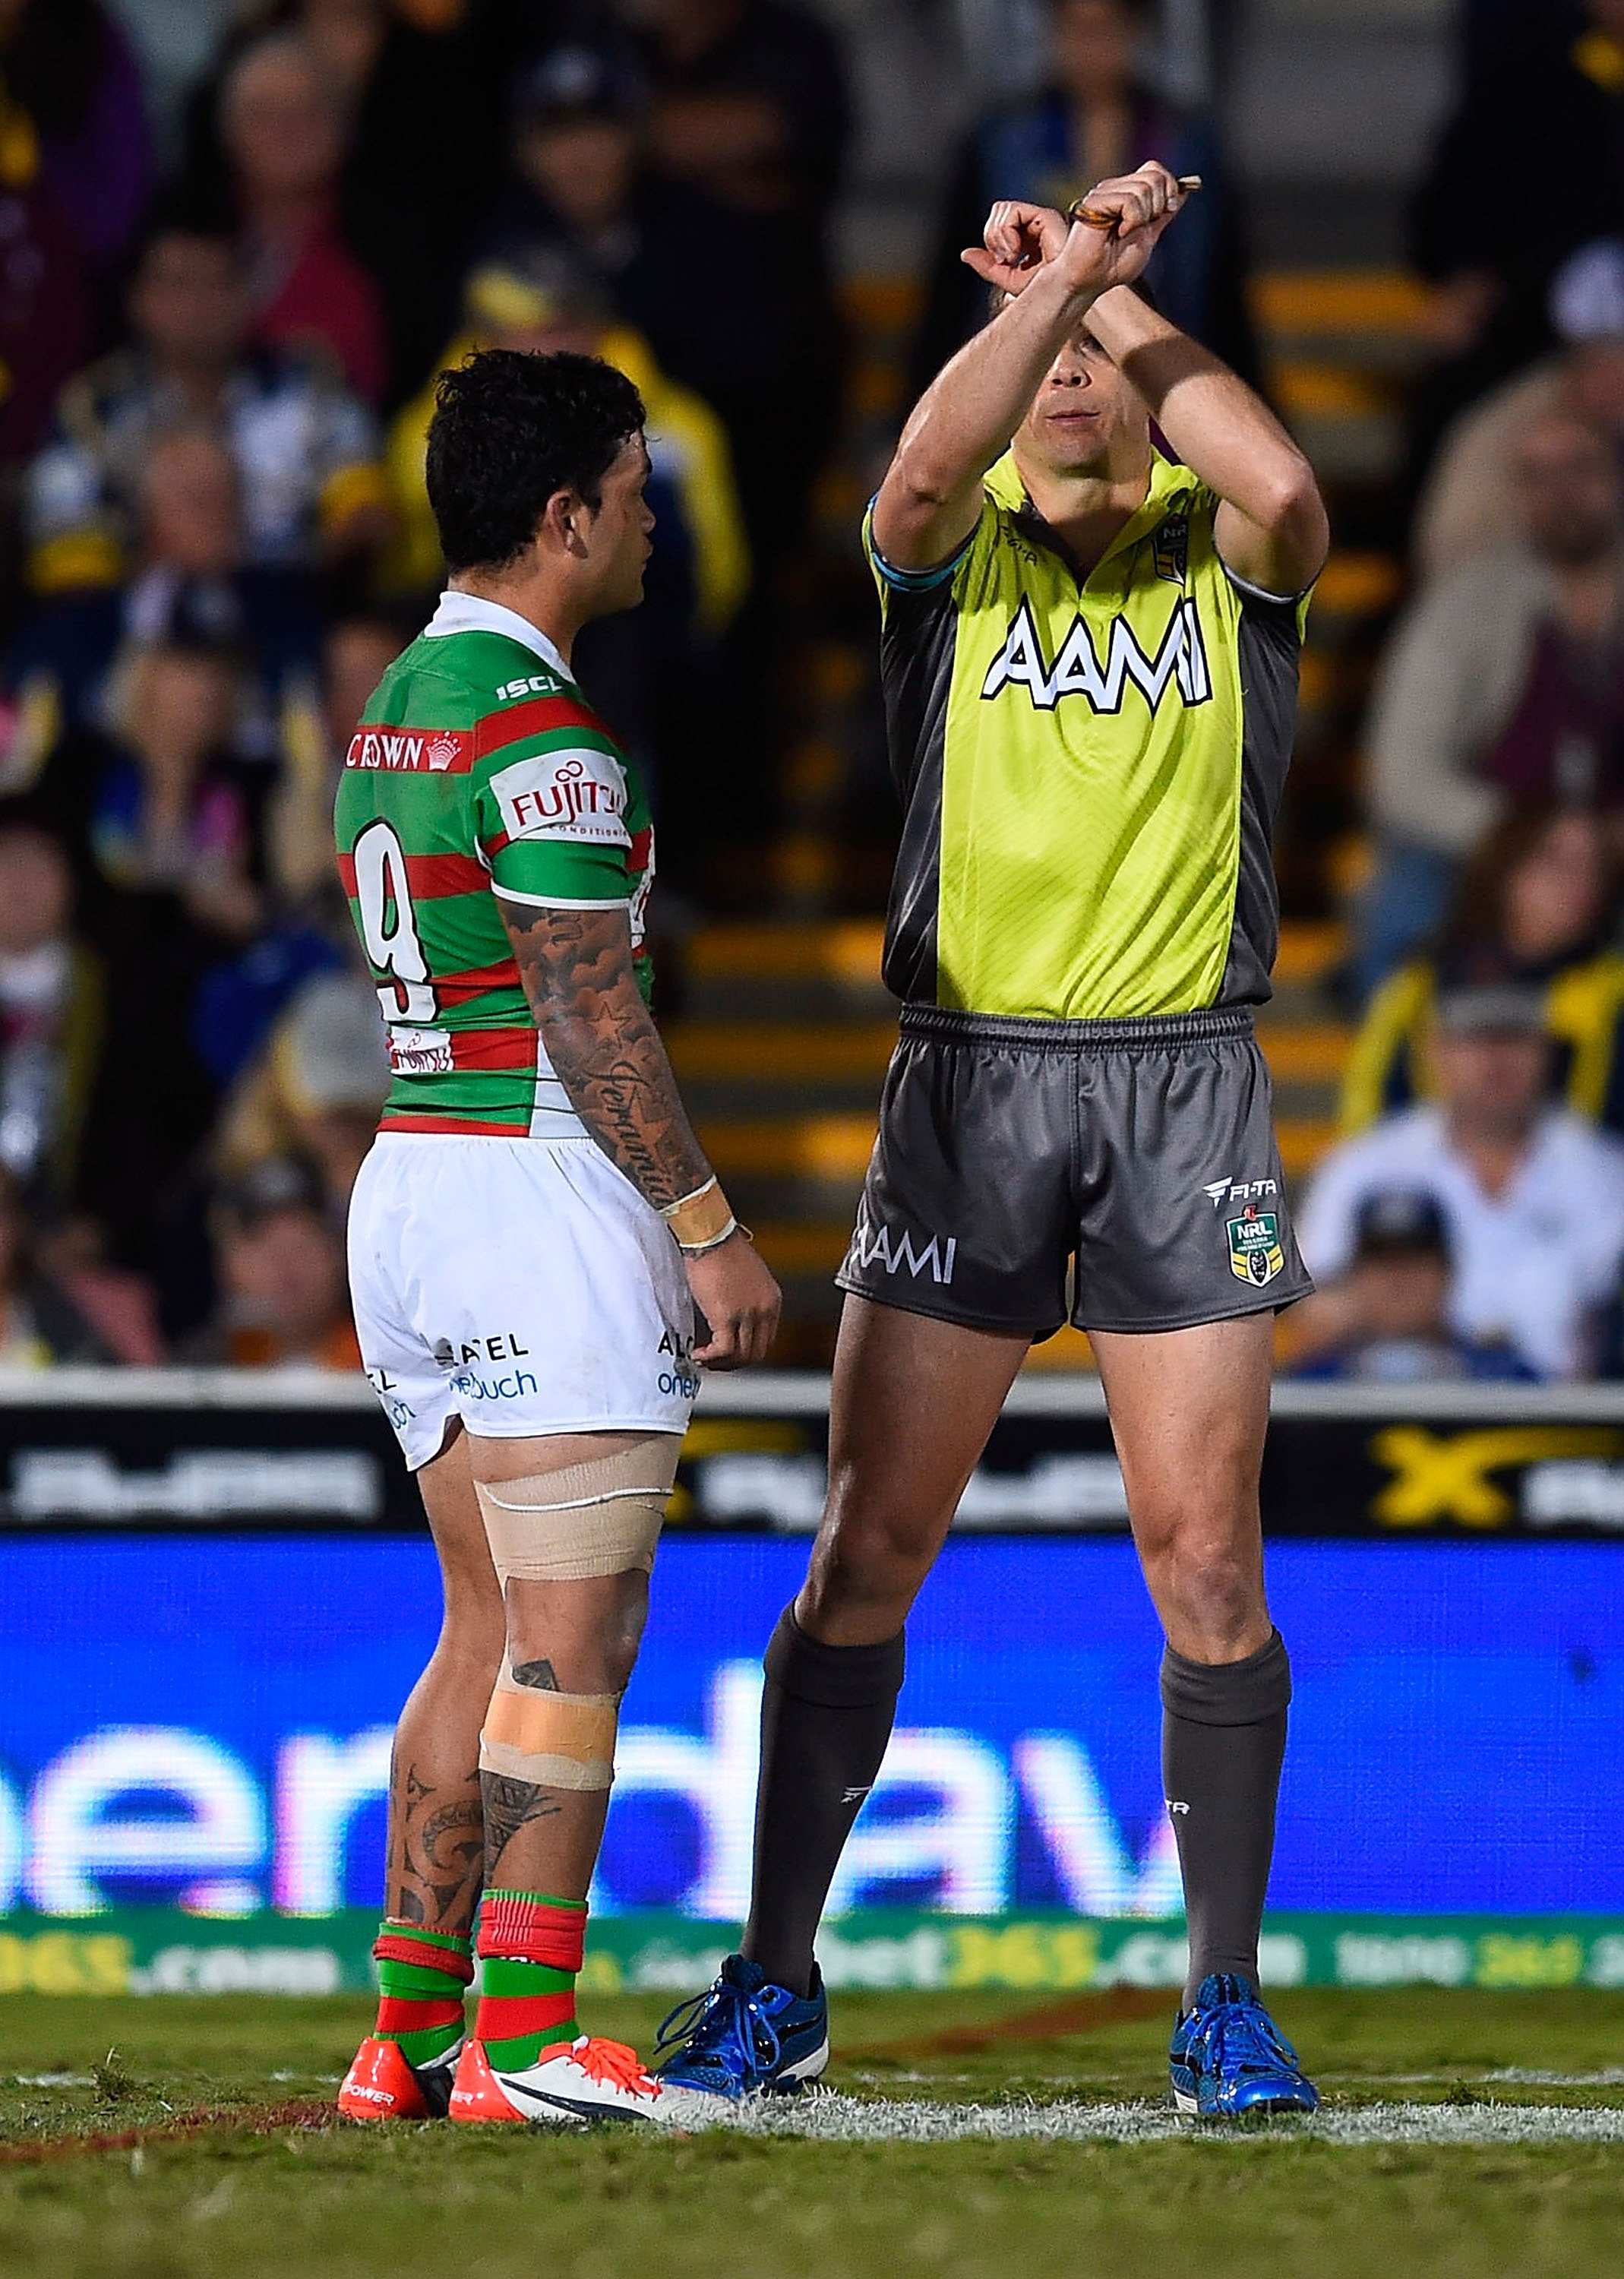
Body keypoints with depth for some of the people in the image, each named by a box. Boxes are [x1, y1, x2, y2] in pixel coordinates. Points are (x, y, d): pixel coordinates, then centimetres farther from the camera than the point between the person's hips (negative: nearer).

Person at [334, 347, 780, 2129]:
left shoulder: (392, 713, 15)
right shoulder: (540, 737, -15)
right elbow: (590, 1015, -17)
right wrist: (710, 1230, -13)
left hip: (404, 1177, 9)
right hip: (546, 1194, -9)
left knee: (487, 1631, 13)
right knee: (574, 1634, -7)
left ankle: (410, 2031, 11)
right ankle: (527, 2040, -10)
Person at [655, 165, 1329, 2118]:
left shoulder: (1224, 557, 5)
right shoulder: (952, 553, 5)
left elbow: (1286, 485, -21)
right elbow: (926, 463, -21)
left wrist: (1116, 292, -11)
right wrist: (1057, 273, -20)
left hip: (1185, 1079, 0)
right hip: (970, 1069, 0)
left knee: (1203, 1552, -3)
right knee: (869, 1542, 0)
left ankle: (1224, 2004, 6)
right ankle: (773, 1985, 9)